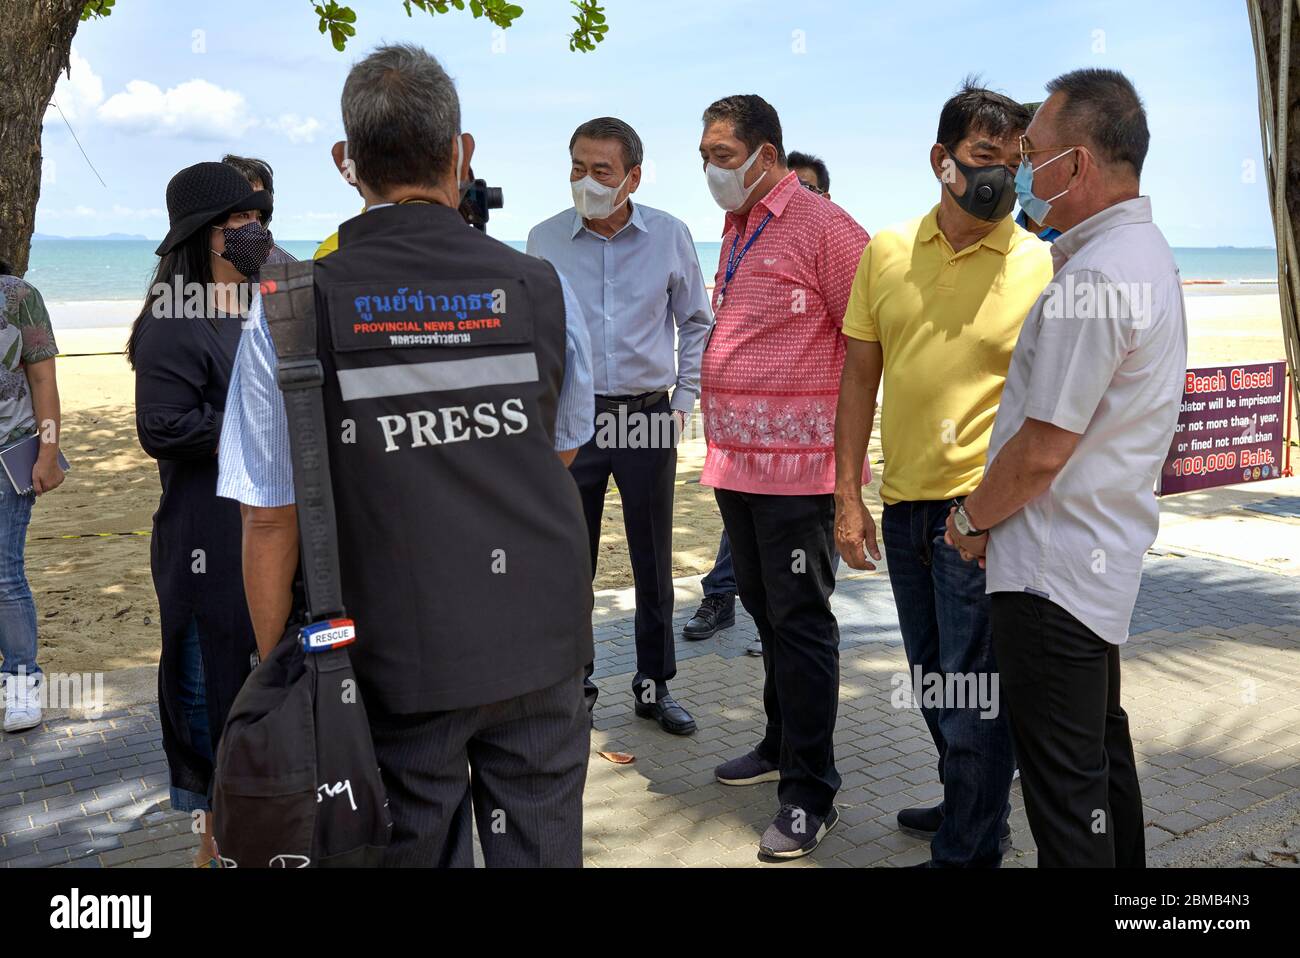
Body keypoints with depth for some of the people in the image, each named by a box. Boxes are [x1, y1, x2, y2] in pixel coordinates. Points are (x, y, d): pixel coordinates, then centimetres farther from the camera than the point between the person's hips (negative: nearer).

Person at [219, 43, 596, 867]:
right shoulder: (542, 289, -4)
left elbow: (271, 520, -7)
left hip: (395, 659, -1)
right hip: (540, 642, 2)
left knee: (416, 846, 16)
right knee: (537, 844, 15)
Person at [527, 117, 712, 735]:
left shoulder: (670, 236, 0)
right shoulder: (545, 240, 0)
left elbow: (695, 323, 10)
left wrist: (684, 401, 4)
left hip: (649, 417, 0)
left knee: (653, 561, 8)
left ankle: (654, 684, 22)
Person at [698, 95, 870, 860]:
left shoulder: (822, 228, -12)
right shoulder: (737, 231, 15)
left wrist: (844, 430, -11)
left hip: (795, 463, -8)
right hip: (737, 458, 8)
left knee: (800, 623, -2)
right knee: (765, 611, 19)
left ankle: (811, 793, 9)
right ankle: (783, 744, 36)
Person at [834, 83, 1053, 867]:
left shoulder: (1042, 265, -7)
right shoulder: (887, 251, 4)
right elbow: (860, 375, 7)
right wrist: (849, 496, 5)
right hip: (904, 503, 5)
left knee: (974, 692, 3)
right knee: (932, 682, 20)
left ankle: (969, 850, 22)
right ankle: (973, 807, 42)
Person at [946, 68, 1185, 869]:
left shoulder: (1093, 281, -23)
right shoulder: (1149, 254, 10)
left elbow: (1042, 451, -23)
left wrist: (972, 519, -7)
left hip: (1053, 573, -10)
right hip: (1106, 556, 10)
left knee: (1064, 781, 1)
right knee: (1102, 749, 23)